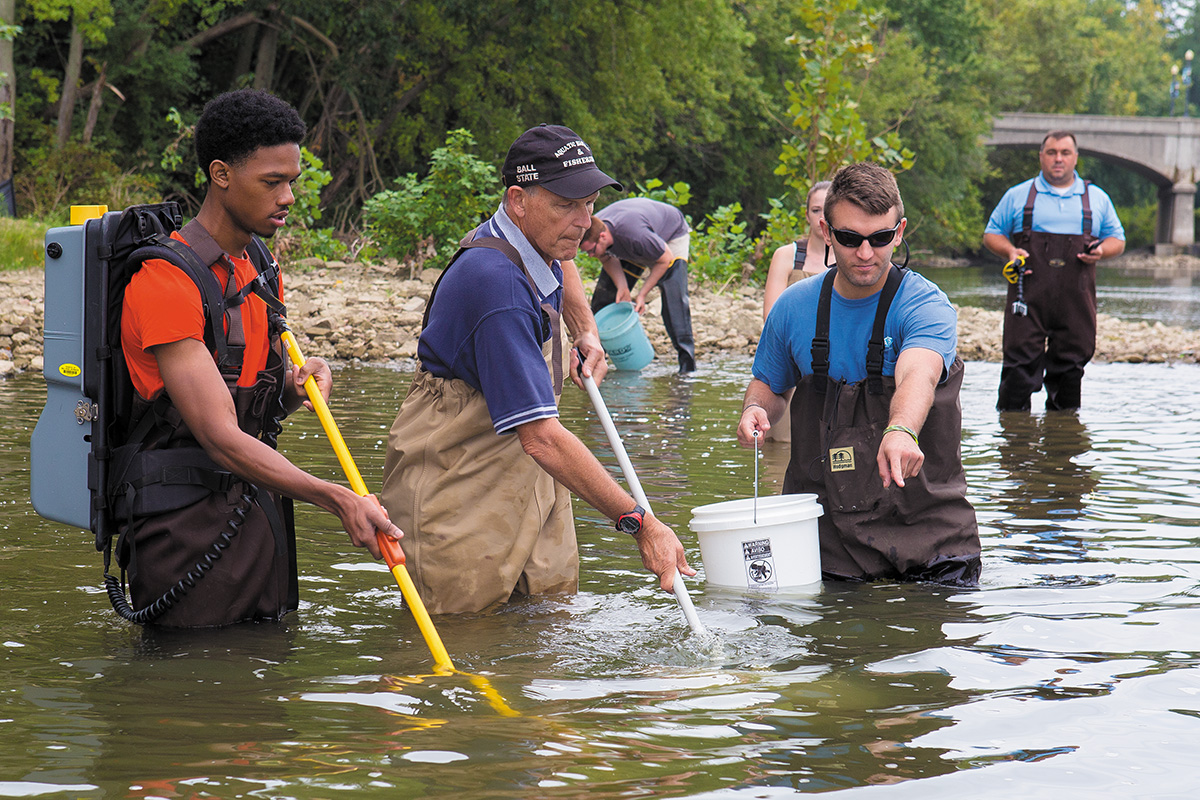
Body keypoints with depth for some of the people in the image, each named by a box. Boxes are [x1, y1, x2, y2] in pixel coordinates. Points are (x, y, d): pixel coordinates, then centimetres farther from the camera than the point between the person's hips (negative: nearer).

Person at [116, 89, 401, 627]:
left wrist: (296, 385, -3)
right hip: (189, 526, -9)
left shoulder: (258, 271, 12)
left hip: (258, 516, 9)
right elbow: (220, 436, -26)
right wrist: (337, 499, -34)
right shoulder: (164, 282, -19)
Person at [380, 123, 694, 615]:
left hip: (528, 481, 9)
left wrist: (585, 330, 19)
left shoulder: (534, 244, 3)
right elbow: (540, 437, -34)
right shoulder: (497, 284, -29)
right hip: (460, 496, -9)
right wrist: (640, 524, -35)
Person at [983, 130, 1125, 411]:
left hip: (1076, 300, 2)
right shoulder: (1017, 196, 13)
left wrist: (1101, 251, -3)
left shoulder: (1097, 198, 17)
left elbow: (1117, 240, 21)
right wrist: (1010, 251, -6)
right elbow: (992, 234, 16)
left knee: (1070, 363, 1)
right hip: (1029, 296, -2)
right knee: (1021, 360, -9)